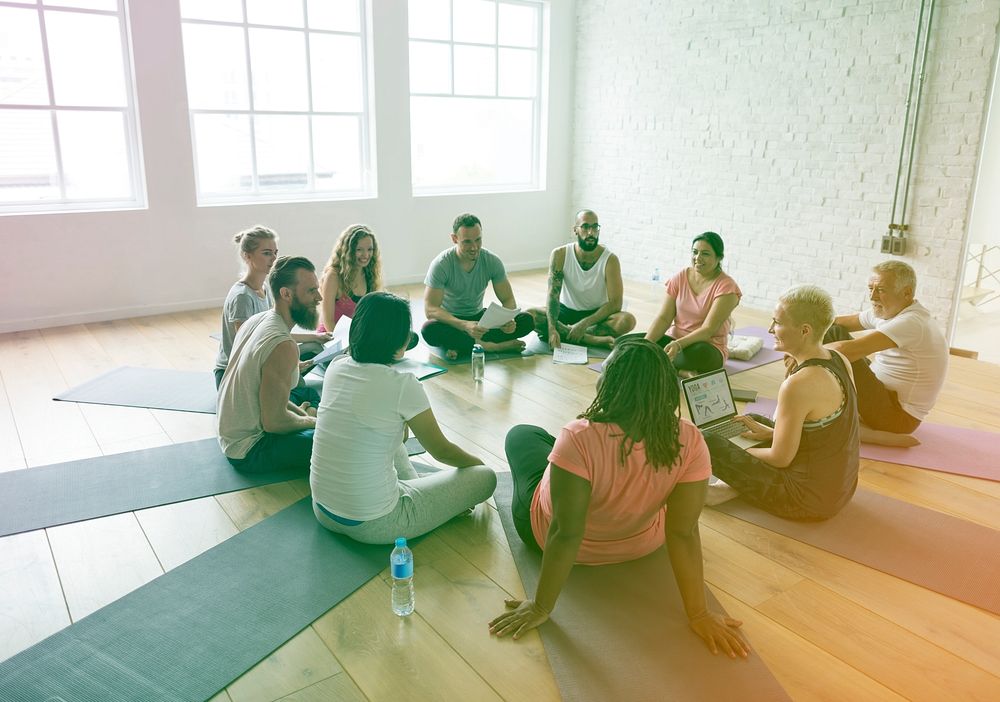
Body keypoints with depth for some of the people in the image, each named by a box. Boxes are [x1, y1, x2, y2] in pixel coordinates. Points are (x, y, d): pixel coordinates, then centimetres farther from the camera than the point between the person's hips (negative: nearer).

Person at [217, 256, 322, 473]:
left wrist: (298, 411, 5)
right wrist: (308, 421, -7)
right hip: (248, 451, -9)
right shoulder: (283, 347, -27)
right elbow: (274, 422, -25)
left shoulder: (256, 320, 2)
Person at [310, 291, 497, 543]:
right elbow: (441, 451, -2)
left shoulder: (335, 369, -2)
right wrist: (478, 463, 14)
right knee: (486, 477, 4)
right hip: (373, 526, -7)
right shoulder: (402, 385, -20)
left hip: (323, 512, 7)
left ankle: (415, 491, 27)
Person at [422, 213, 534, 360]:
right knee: (429, 330, -38)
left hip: (478, 317, 4)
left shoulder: (492, 262, -10)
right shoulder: (441, 265, -20)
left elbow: (508, 300, -5)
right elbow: (430, 309, -26)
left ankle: (461, 347, -26)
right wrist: (465, 325, -43)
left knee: (527, 320, -19)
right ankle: (487, 345, -26)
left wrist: (509, 320, -31)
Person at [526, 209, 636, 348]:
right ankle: (594, 340, -30)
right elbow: (553, 294, -19)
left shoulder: (610, 259, -15)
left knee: (628, 320, -31)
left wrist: (585, 323, -32)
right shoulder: (560, 255, -11)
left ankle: (565, 332, -26)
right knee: (528, 315, -27)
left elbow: (615, 303, -19)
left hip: (596, 314, -1)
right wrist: (552, 328, -36)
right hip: (566, 311, 1)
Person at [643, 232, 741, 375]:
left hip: (708, 348, -5)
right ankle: (680, 370, -20)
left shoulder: (726, 287, -12)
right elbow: (664, 318, -3)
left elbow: (708, 330, -20)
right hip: (674, 339, 5)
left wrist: (678, 344, -36)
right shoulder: (680, 278, 3)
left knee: (697, 353, -42)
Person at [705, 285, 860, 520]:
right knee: (755, 420, 23)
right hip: (841, 485, 9)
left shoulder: (798, 384, -29)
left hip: (810, 500, -9)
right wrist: (771, 433, 14)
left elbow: (780, 458, -19)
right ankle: (737, 484, 13)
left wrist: (741, 452, -1)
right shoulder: (840, 360, -3)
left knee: (708, 443, -9)